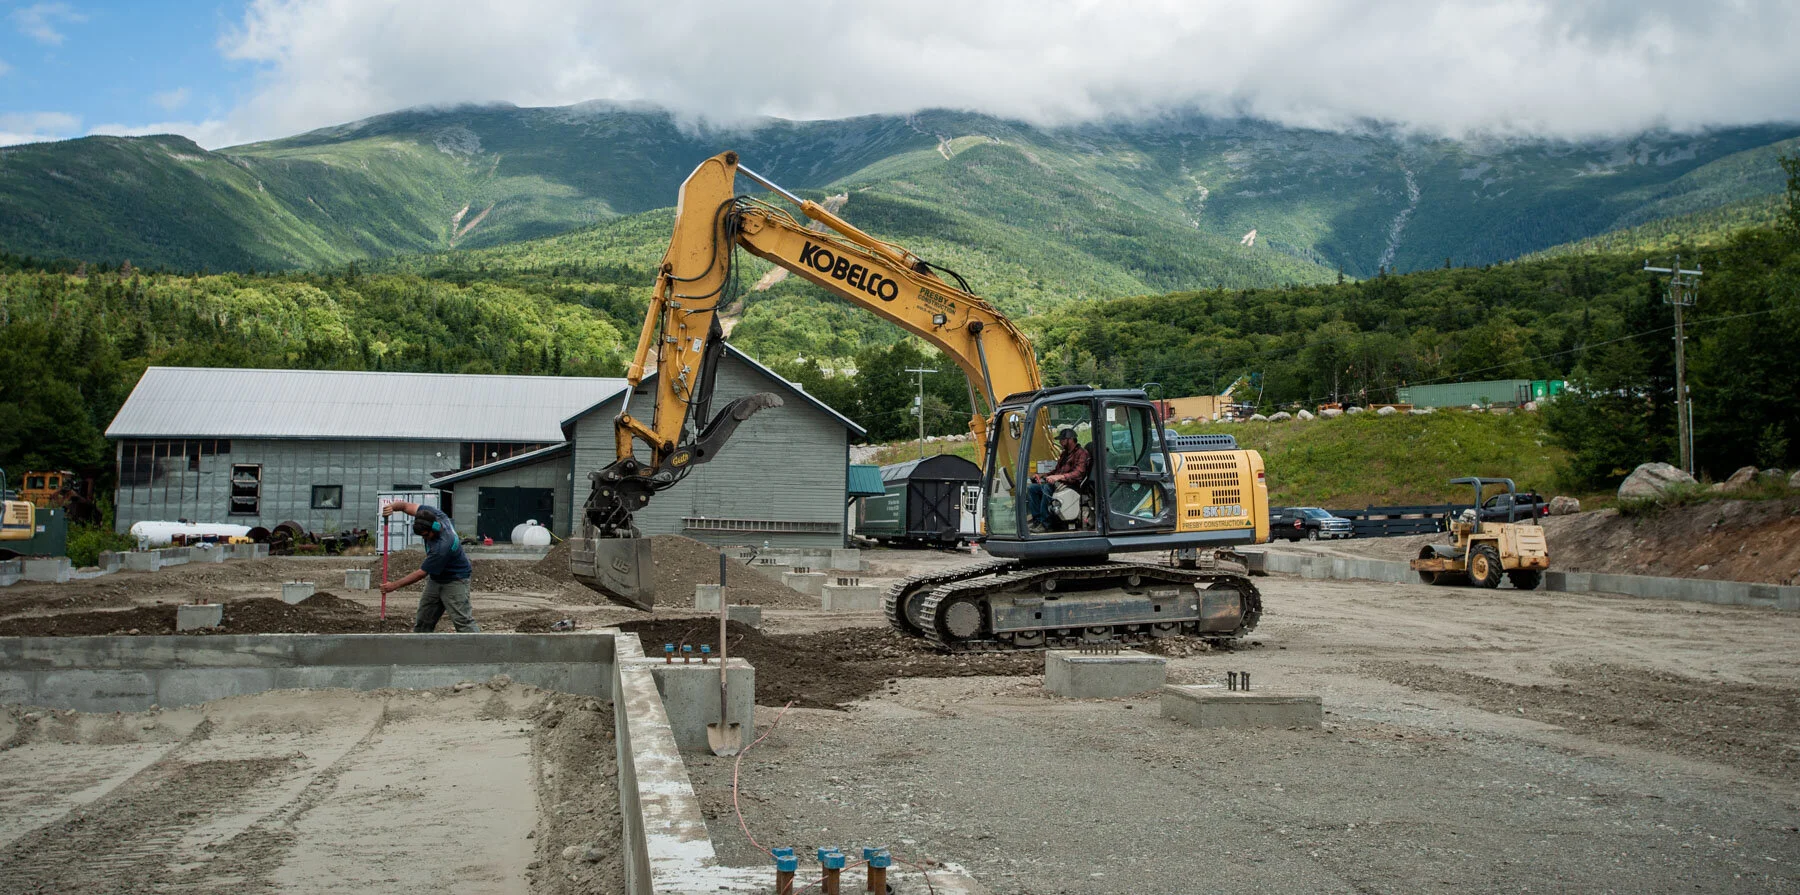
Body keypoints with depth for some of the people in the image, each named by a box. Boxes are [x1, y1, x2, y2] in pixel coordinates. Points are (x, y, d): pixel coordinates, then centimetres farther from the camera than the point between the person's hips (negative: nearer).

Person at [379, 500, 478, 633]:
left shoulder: (442, 547, -35)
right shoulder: (432, 513, -16)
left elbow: (422, 573, -26)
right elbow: (406, 505, -4)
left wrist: (394, 586, -19)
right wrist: (392, 506, -27)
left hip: (455, 580, -9)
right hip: (436, 579, 9)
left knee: (462, 620, -15)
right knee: (423, 621, 9)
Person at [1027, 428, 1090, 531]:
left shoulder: (1081, 453, -5)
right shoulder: (1065, 453, 25)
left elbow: (1078, 473, -20)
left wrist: (1059, 477, -33)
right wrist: (1042, 476, 16)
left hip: (1071, 485, -9)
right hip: (1057, 483, 10)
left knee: (1047, 487, -36)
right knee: (1031, 488, -7)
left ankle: (1044, 524, -34)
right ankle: (1037, 520, -16)